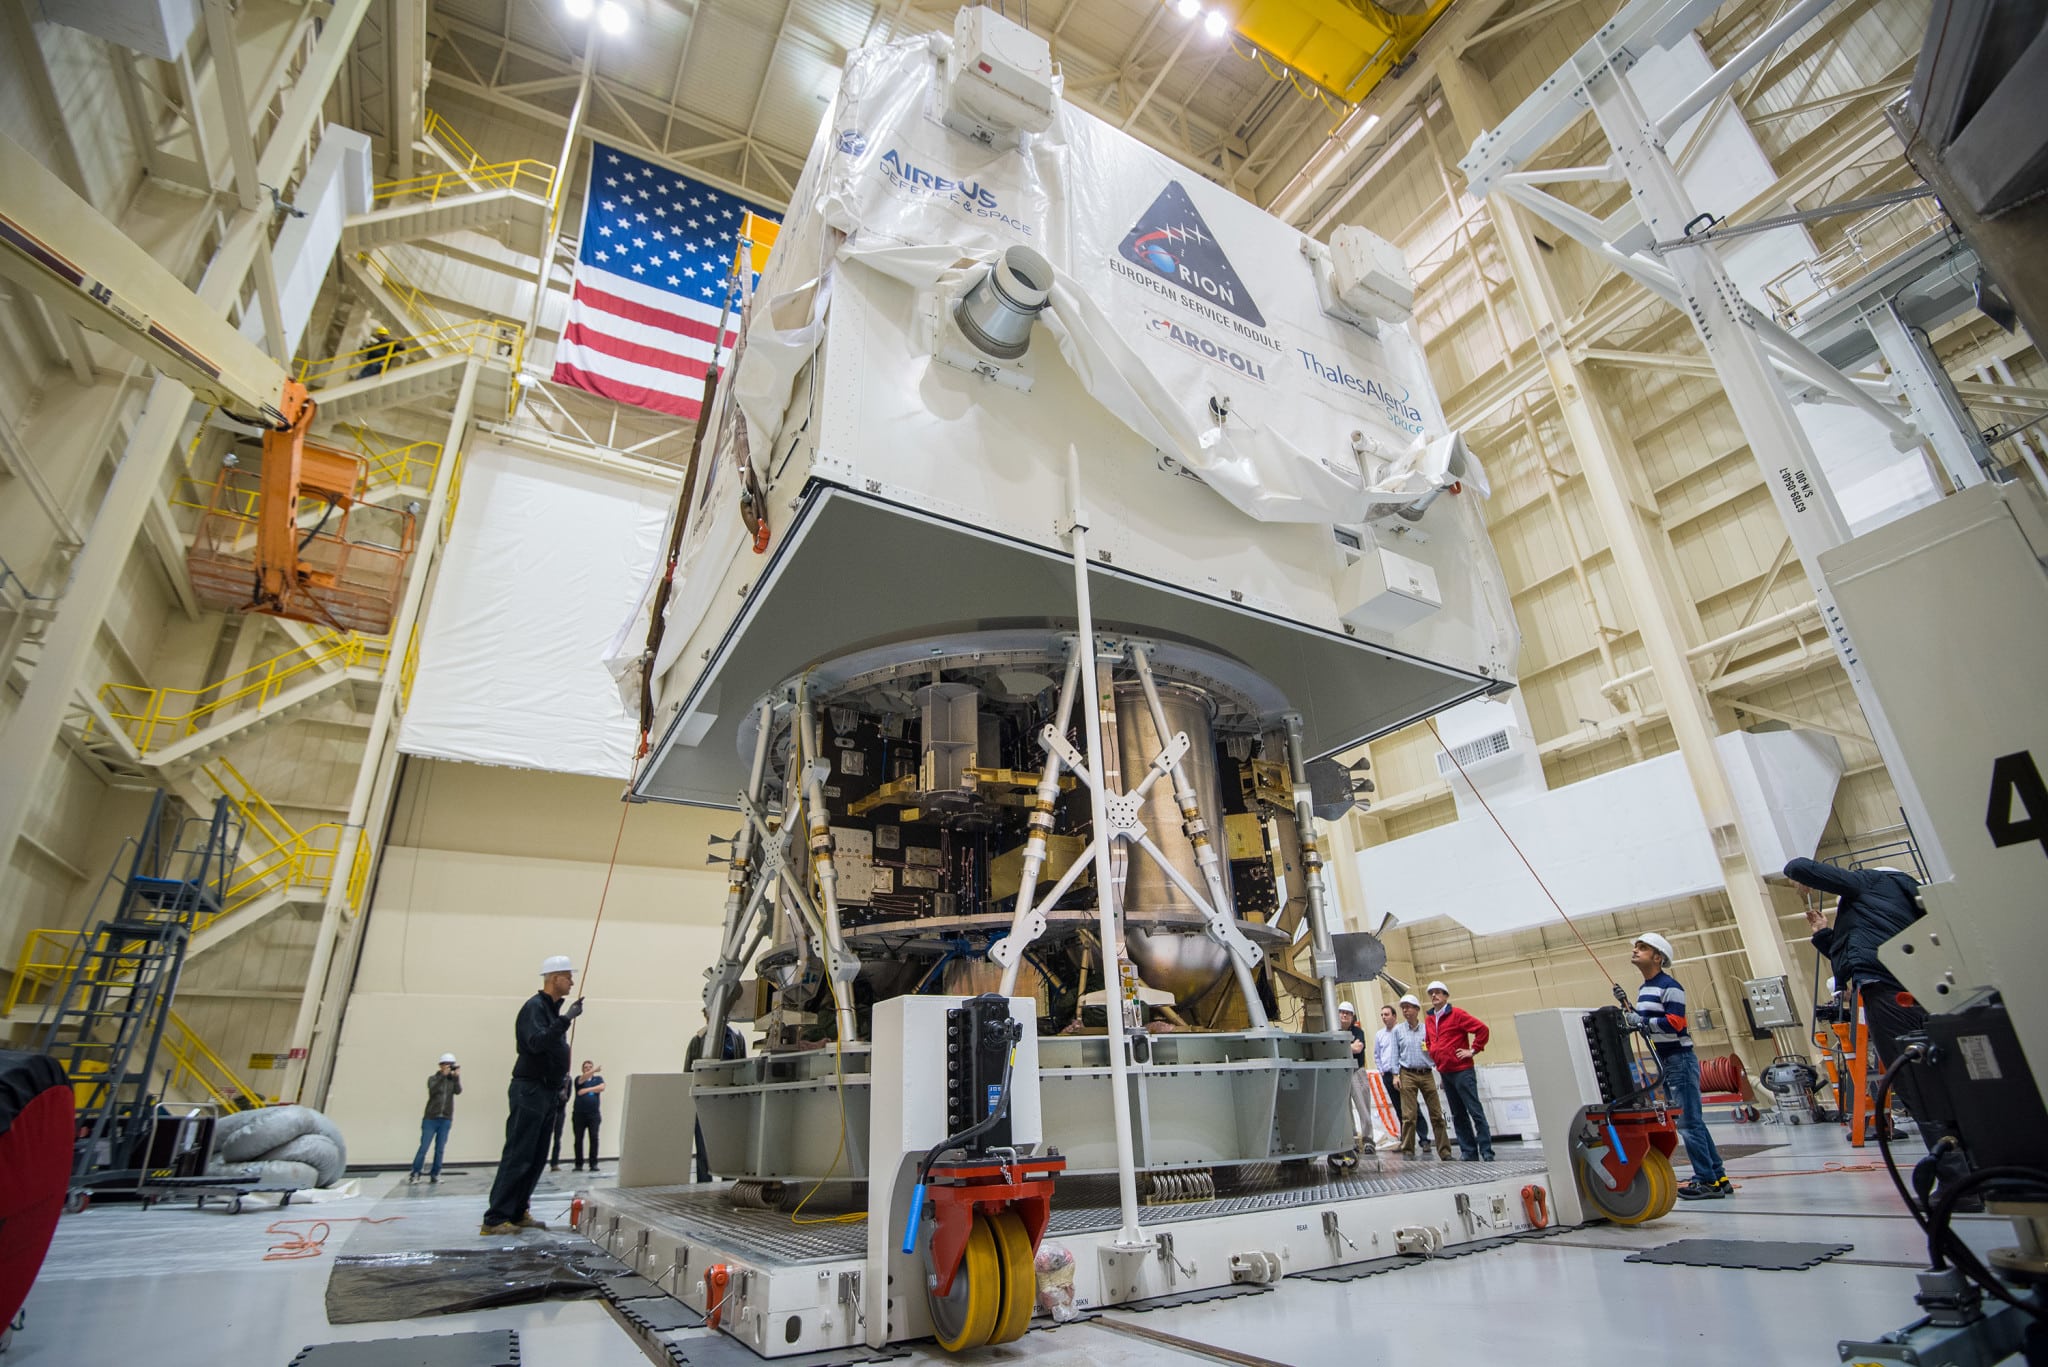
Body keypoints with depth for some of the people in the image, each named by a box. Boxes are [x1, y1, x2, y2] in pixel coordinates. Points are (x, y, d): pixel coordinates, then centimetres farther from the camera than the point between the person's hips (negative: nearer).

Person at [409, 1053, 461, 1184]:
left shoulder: (452, 1080, 7)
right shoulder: (433, 1078, 3)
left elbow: (458, 1091, -11)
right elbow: (432, 1089, -18)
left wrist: (457, 1076, -22)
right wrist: (443, 1075, -25)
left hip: (446, 1119, 2)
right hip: (431, 1118, -1)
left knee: (440, 1149, 3)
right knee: (423, 1147, -3)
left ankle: (435, 1174, 10)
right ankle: (415, 1173, 8)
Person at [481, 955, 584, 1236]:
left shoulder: (553, 1008, 16)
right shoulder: (534, 1007, -13)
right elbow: (536, 1042, -28)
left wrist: (563, 1076, 15)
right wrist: (566, 1019, -33)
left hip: (547, 1092, 10)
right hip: (529, 1089, -9)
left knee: (536, 1158, 11)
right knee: (518, 1156, -8)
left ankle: (518, 1213, 18)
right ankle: (495, 1218, -2)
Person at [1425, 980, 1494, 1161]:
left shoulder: (1457, 1014, -8)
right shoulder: (1430, 1019, 11)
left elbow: (1482, 1029, -14)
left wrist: (1473, 1050, -13)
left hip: (1462, 1070, -7)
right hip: (1445, 1073, 7)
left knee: (1475, 1111, -5)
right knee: (1458, 1115, 9)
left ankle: (1486, 1151, 0)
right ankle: (1469, 1151, 14)